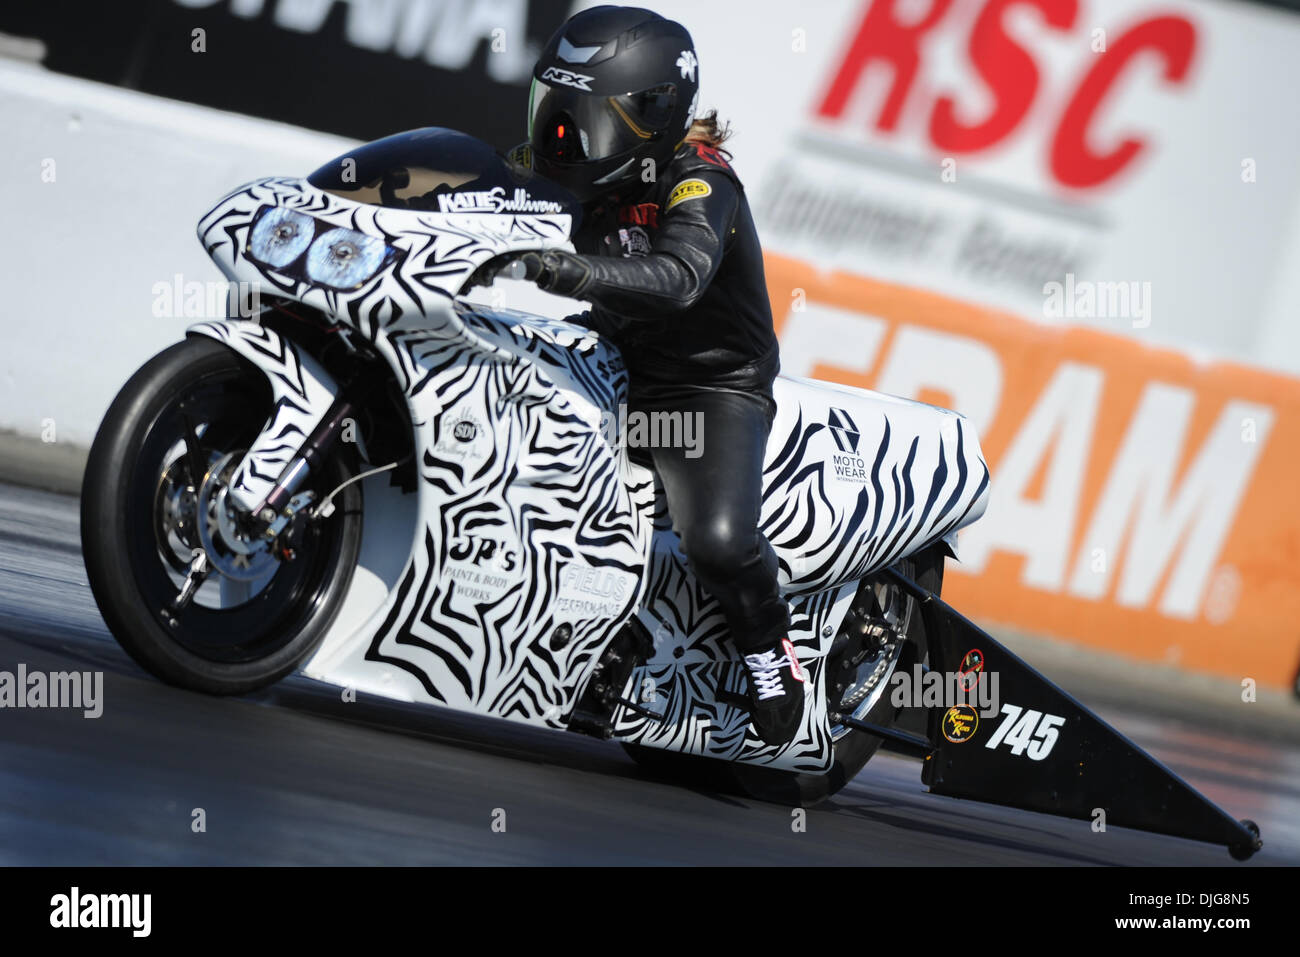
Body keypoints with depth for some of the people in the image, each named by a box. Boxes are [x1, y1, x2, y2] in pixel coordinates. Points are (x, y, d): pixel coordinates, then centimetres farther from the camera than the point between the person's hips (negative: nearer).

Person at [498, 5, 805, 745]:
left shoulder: (698, 182, -18)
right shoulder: (596, 188, 6)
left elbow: (677, 277, -37)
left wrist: (565, 270, -50)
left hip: (713, 387, -9)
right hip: (620, 378, 9)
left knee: (718, 541, -31)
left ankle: (767, 642, 0)